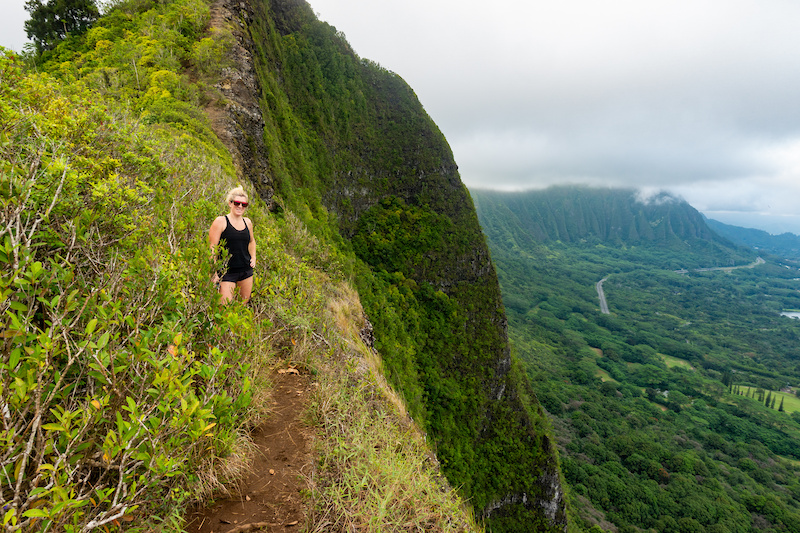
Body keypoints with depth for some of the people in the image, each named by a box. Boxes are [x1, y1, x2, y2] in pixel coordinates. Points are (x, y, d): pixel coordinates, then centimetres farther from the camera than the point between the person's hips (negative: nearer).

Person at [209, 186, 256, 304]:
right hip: (227, 271, -6)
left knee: (244, 303, 12)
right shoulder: (220, 221, -7)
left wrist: (253, 258, 16)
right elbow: (212, 248, -8)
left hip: (246, 270, 6)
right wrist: (214, 272, -13)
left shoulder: (247, 222, 10)